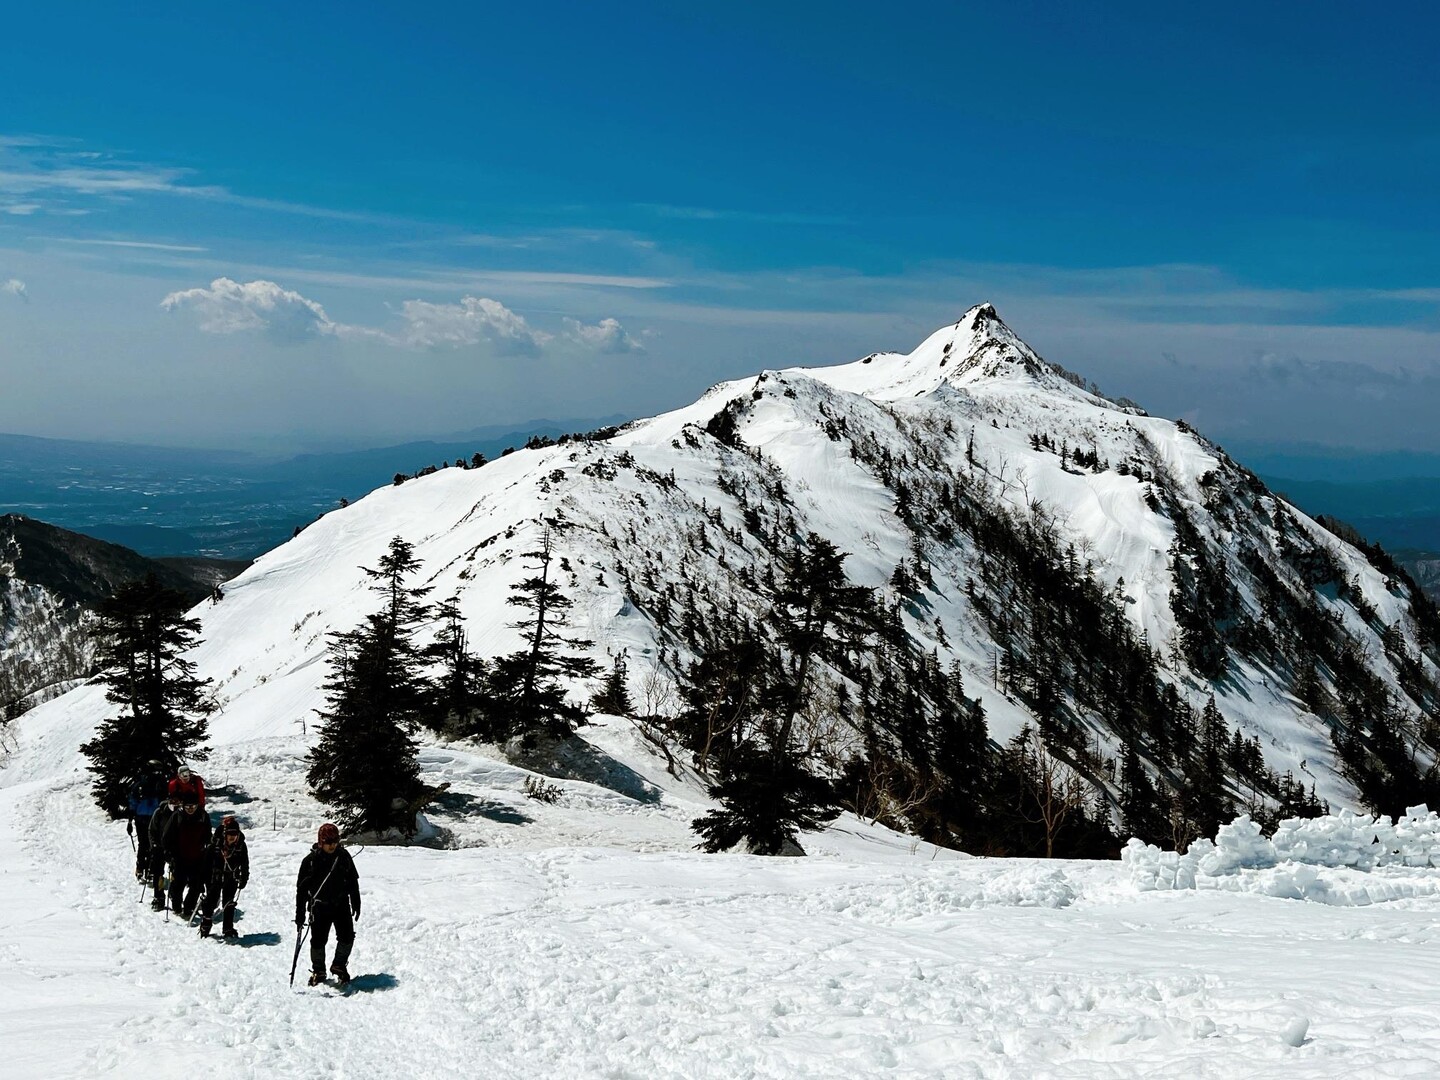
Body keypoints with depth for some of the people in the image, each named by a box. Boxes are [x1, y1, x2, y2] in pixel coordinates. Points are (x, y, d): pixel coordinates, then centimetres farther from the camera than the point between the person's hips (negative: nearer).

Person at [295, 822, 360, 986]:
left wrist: (356, 904, 12)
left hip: (341, 904, 2)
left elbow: (353, 881, 11)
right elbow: (302, 887, -3)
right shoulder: (311, 860, -8)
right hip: (320, 906, -2)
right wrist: (300, 914, -5)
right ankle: (318, 971, 22)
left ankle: (339, 966, 18)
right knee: (318, 940, 0)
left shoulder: (344, 856, 0)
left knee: (347, 936, -4)